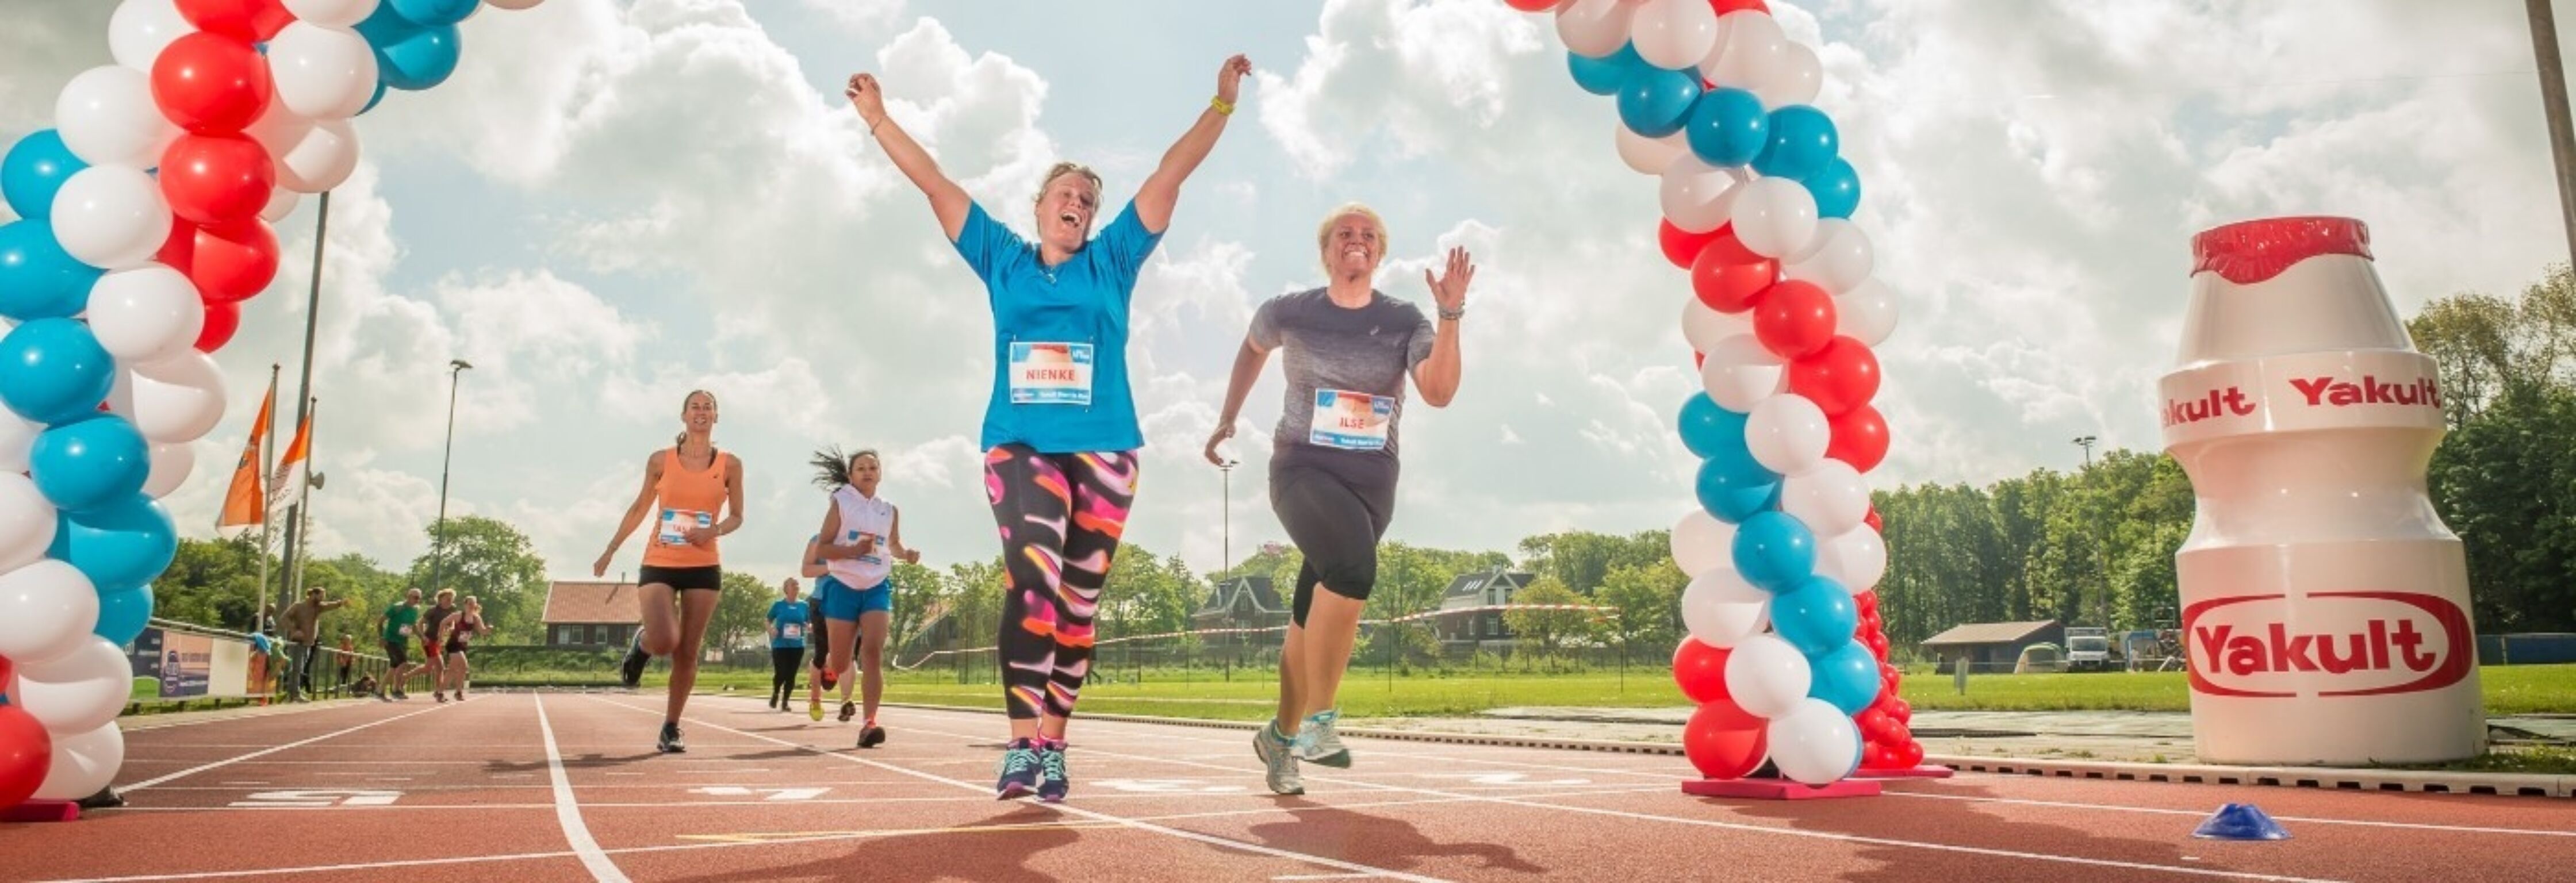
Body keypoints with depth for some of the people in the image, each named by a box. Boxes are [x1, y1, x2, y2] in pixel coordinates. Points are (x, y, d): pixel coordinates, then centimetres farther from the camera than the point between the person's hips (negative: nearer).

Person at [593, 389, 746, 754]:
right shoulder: (661, 460, 2)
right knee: (664, 641, -19)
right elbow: (640, 509, 12)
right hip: (659, 564, -1)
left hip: (704, 567, 1)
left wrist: (713, 531, -14)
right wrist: (610, 551, 13)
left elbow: (736, 516, 7)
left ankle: (671, 728, 16)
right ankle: (642, 645, 19)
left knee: (687, 653, 3)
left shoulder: (729, 465, 1)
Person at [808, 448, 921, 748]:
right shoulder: (841, 503, 0)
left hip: (877, 587, 2)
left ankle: (869, 723, -21)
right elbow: (821, 549, -5)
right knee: (841, 661, 4)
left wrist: (908, 554, 4)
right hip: (843, 586, -2)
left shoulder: (890, 511, 10)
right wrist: (854, 550, -22)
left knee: (873, 651, -16)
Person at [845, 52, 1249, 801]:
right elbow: (935, 184, 14)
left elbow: (1171, 175, 6)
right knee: (1033, 578, -22)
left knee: (1077, 603, 4)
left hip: (1102, 450, 1)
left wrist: (1223, 103, 2)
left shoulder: (1112, 262, 11)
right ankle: (1021, 746, -22)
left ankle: (1052, 748, 13)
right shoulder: (1003, 261, 14)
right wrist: (877, 118, 13)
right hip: (1019, 445, -1)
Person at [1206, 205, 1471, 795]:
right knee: (1354, 568, -30)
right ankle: (1319, 718, -19)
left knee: (1314, 611, 7)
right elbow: (1253, 348, 22)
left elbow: (1439, 393, -15)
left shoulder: (1405, 322, 0)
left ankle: (1281, 736, 25)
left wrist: (1450, 315, -23)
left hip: (1373, 478, 3)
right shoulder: (1289, 313, 0)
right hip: (1303, 466, -2)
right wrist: (1227, 418, 24)